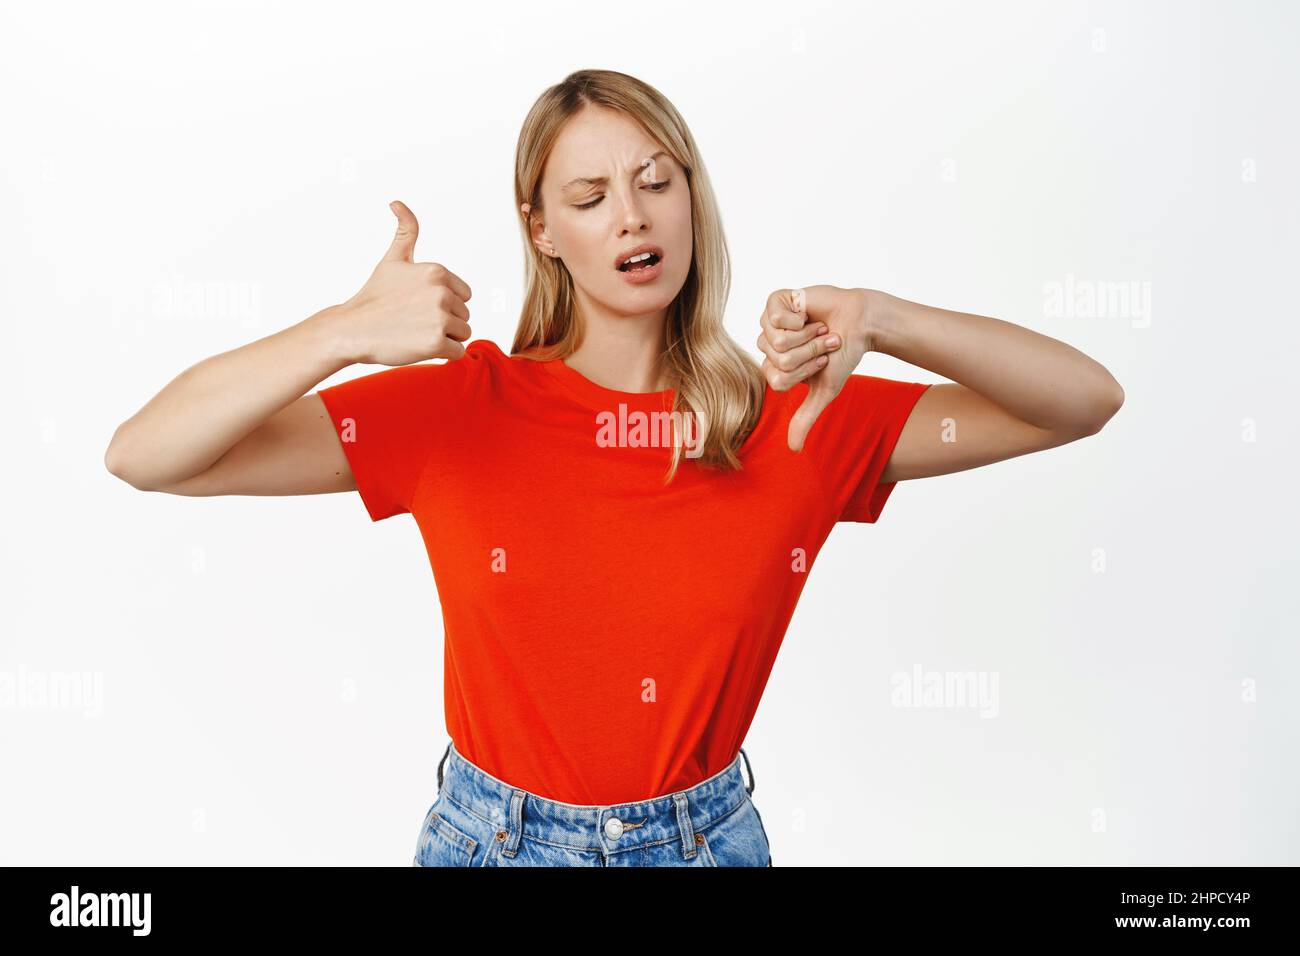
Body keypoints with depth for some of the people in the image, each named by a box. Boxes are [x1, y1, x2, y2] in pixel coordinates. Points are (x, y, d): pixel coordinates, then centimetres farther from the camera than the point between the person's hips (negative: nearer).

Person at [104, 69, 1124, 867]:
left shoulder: (795, 417, -10)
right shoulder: (462, 408, -14)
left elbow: (1087, 402, -11)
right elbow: (145, 455, -19)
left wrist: (885, 318, -28)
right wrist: (344, 332, -35)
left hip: (706, 837, 1)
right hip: (495, 837, 0)